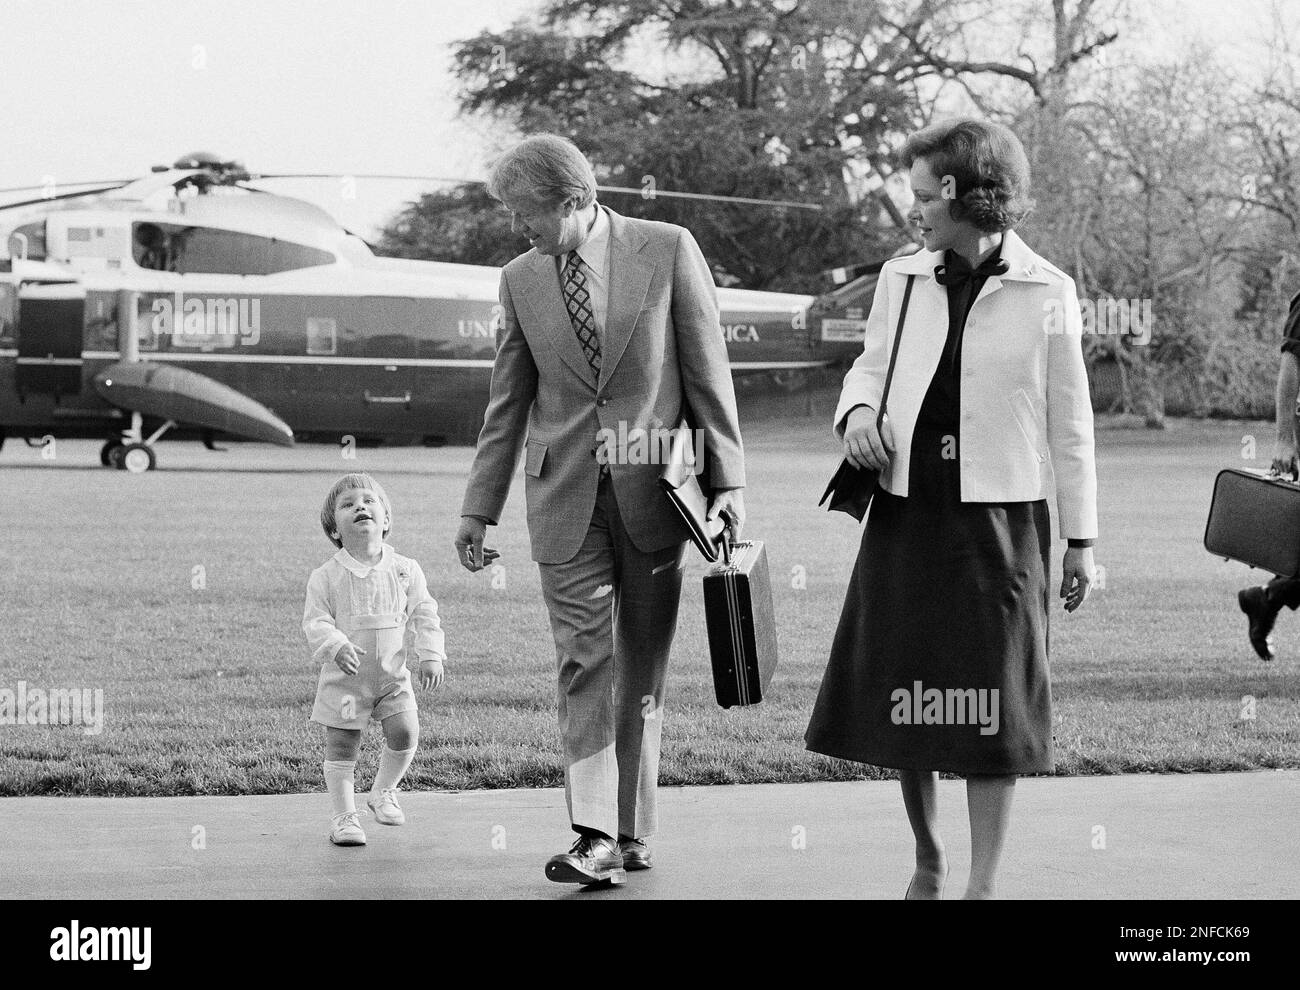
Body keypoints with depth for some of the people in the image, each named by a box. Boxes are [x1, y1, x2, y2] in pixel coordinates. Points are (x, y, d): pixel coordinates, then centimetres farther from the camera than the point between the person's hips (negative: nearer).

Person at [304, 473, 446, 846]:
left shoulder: (405, 570, 0)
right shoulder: (326, 577, -7)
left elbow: (424, 615, 5)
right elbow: (315, 622, -11)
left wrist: (431, 655, -5)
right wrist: (337, 647, -28)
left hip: (392, 675, 2)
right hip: (344, 677, -2)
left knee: (405, 732, -9)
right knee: (341, 747, -1)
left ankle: (383, 791, 17)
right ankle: (343, 815, 13)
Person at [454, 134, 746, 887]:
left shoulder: (668, 250, -2)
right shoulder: (521, 279, 7)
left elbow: (709, 372, -1)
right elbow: (508, 402, 12)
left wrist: (729, 478, -5)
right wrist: (481, 506, 10)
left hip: (653, 489, -1)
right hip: (566, 499, 1)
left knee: (642, 668, 6)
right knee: (584, 662, -7)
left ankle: (632, 832, 14)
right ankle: (595, 836, -13)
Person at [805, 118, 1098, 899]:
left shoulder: (1045, 293, -3)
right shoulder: (902, 279, 6)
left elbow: (1068, 422, 0)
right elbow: (871, 363, 19)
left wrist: (1081, 537, 0)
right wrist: (858, 410, -5)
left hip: (999, 516, -3)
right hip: (906, 510, 4)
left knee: (993, 701, -2)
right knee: (904, 691, 6)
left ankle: (983, 883, 5)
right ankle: (928, 862, 25)